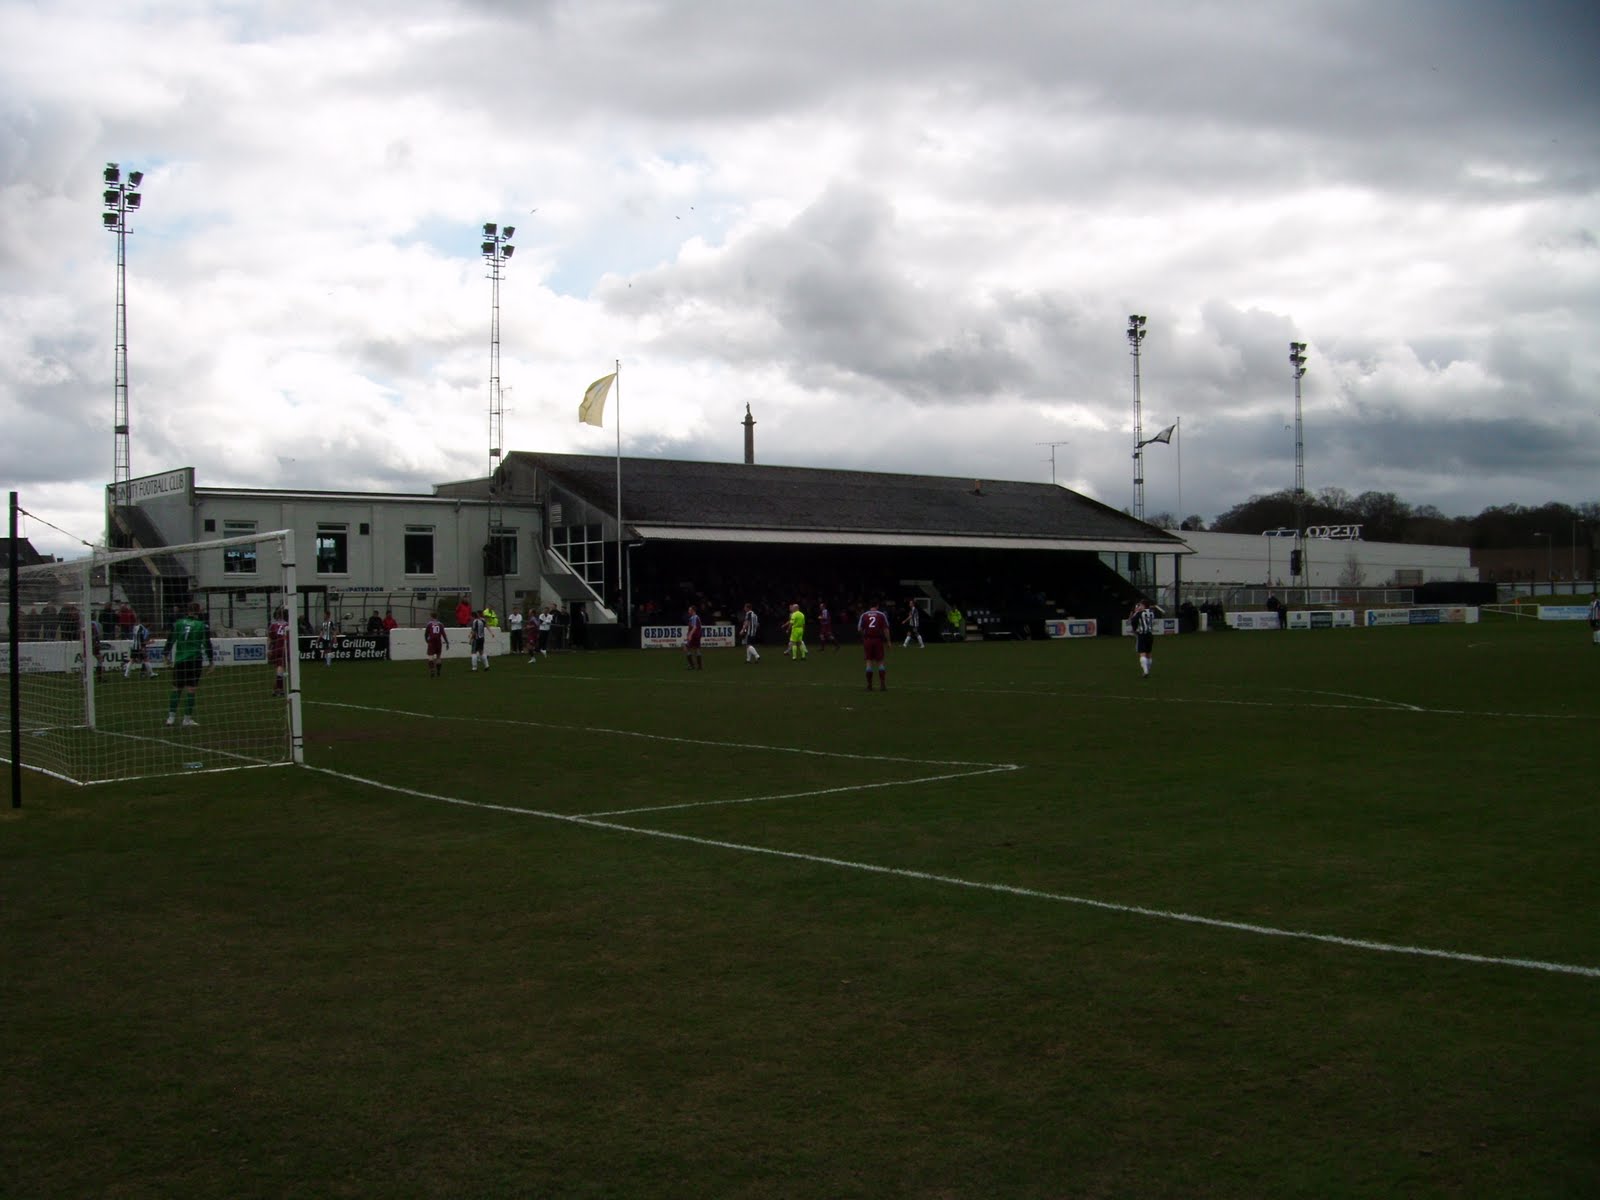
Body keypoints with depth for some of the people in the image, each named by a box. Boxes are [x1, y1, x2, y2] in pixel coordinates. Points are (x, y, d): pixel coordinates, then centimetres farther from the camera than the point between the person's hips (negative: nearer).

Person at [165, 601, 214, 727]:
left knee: (176, 689, 12)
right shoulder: (203, 626, -3)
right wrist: (211, 660, 8)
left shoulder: (178, 623, 5)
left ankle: (171, 717, 10)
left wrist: (167, 655, 18)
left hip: (179, 660, 3)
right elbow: (207, 645, -1)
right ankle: (187, 719, -1)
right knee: (191, 690, -1)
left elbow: (170, 640, 8)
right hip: (194, 660, -3)